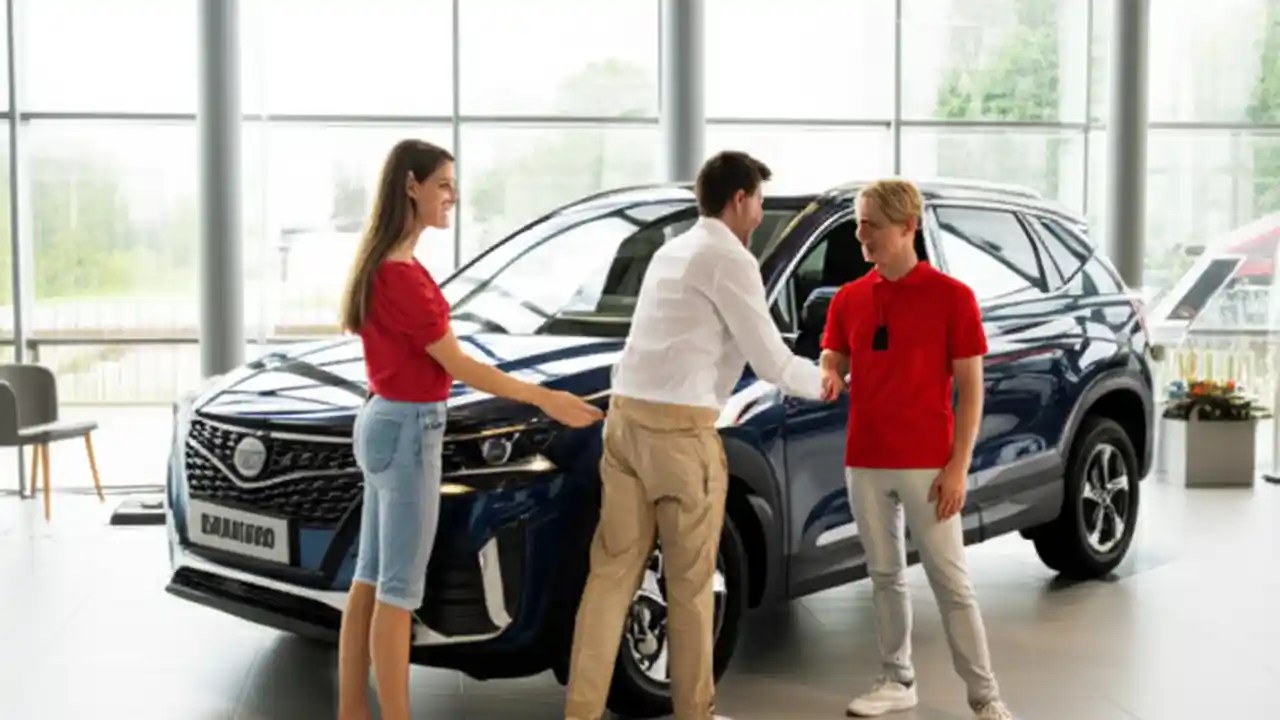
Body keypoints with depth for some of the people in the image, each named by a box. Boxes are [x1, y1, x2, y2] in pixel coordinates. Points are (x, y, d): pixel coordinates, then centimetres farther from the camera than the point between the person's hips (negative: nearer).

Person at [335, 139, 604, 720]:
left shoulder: (382, 263, 9)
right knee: (399, 590, -2)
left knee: (371, 581, 14)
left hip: (385, 422, 10)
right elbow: (456, 364, -16)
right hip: (407, 431, -10)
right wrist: (544, 399, -10)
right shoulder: (401, 276, -21)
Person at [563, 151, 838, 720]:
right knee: (690, 583, 6)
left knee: (612, 572, 8)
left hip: (626, 417, 8)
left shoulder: (672, 251, 20)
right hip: (680, 428, -7)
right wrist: (825, 383, 15)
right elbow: (772, 362, -5)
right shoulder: (730, 260, -6)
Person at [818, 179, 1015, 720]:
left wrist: (958, 466, -10)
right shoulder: (848, 299, 8)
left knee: (950, 581, 1)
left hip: (927, 466, -4)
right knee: (885, 576, 12)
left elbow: (970, 388, -4)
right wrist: (827, 377, -14)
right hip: (864, 464, 4)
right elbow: (832, 363, 12)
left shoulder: (952, 297, -4)